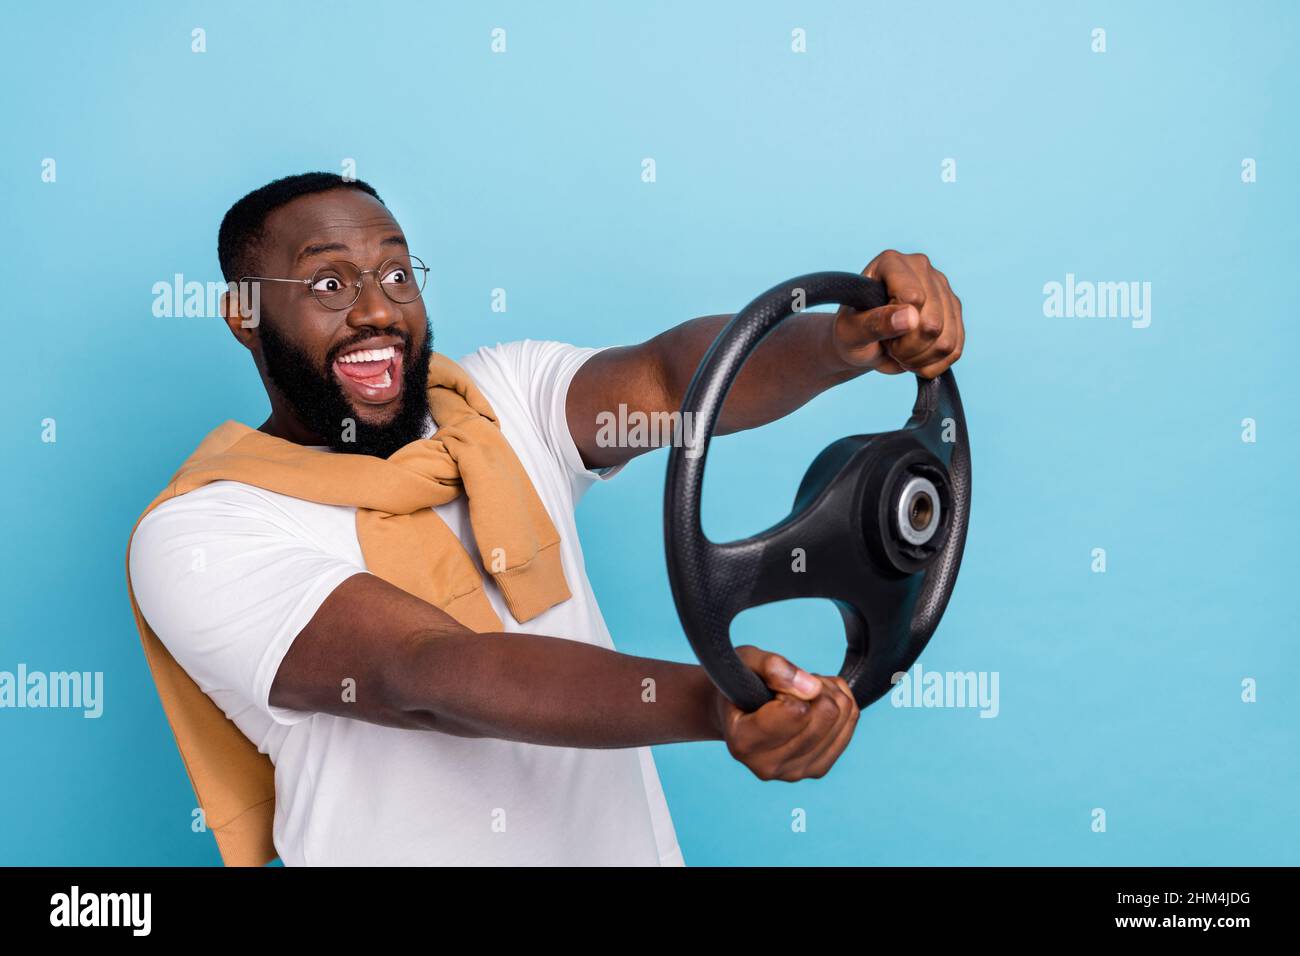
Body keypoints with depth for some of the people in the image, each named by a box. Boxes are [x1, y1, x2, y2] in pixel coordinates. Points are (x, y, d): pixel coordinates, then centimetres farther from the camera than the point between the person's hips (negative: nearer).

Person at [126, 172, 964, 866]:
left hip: (626, 840, 3)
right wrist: (713, 703, -39)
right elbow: (428, 675, -26)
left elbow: (669, 379, -14)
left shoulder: (503, 399, 3)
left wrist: (847, 341, -34)